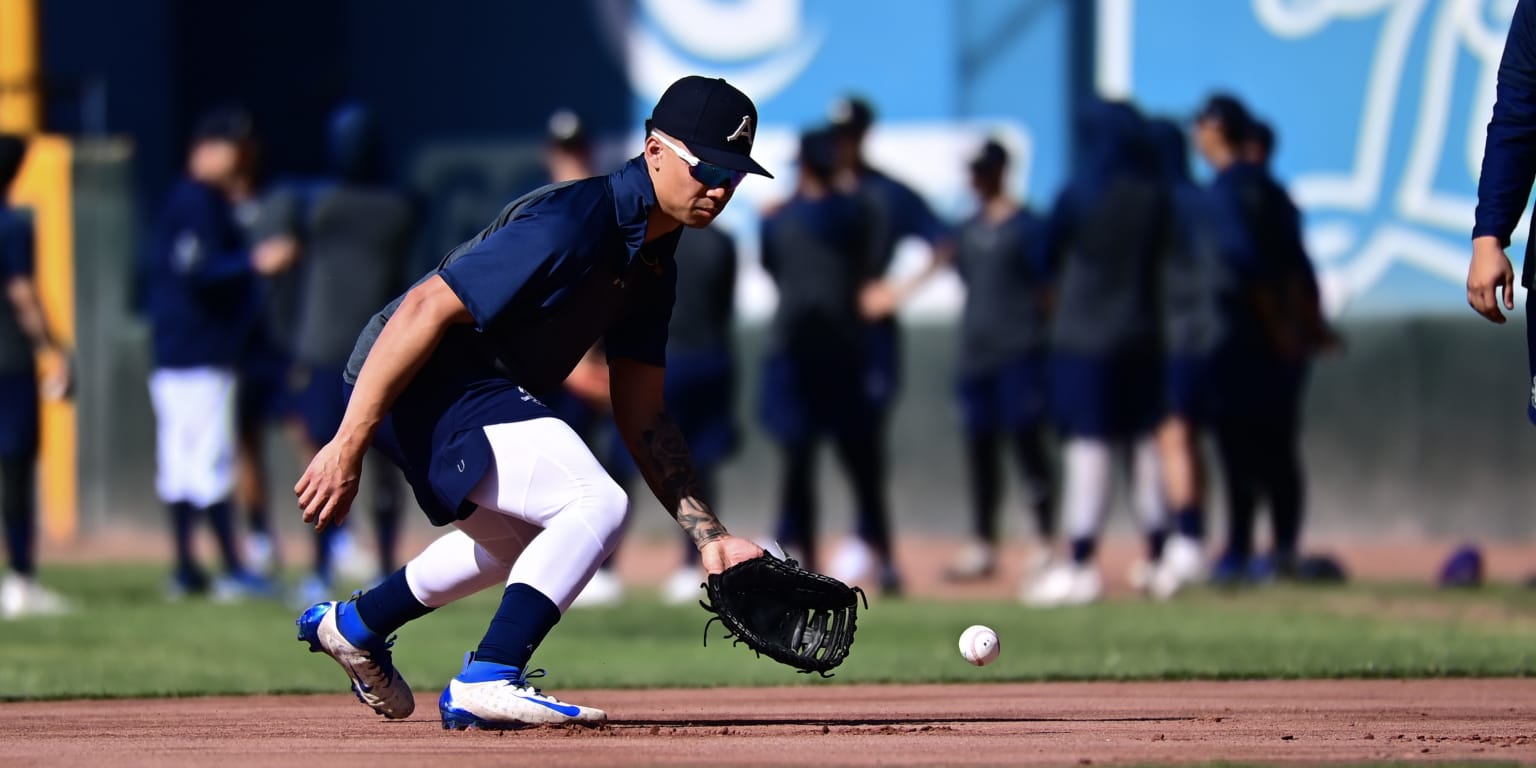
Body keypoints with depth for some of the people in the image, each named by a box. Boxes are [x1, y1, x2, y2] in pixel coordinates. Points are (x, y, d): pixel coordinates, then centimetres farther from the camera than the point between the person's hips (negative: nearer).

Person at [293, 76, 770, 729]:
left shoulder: (652, 262, 8)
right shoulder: (572, 223, -22)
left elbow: (642, 417, 12)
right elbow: (426, 309, -27)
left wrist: (708, 536, 3)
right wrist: (349, 445, -29)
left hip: (475, 394, 11)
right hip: (418, 385, -11)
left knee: (521, 540, 31)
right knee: (596, 503, -22)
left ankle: (351, 626, 44)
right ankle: (487, 682, -21)